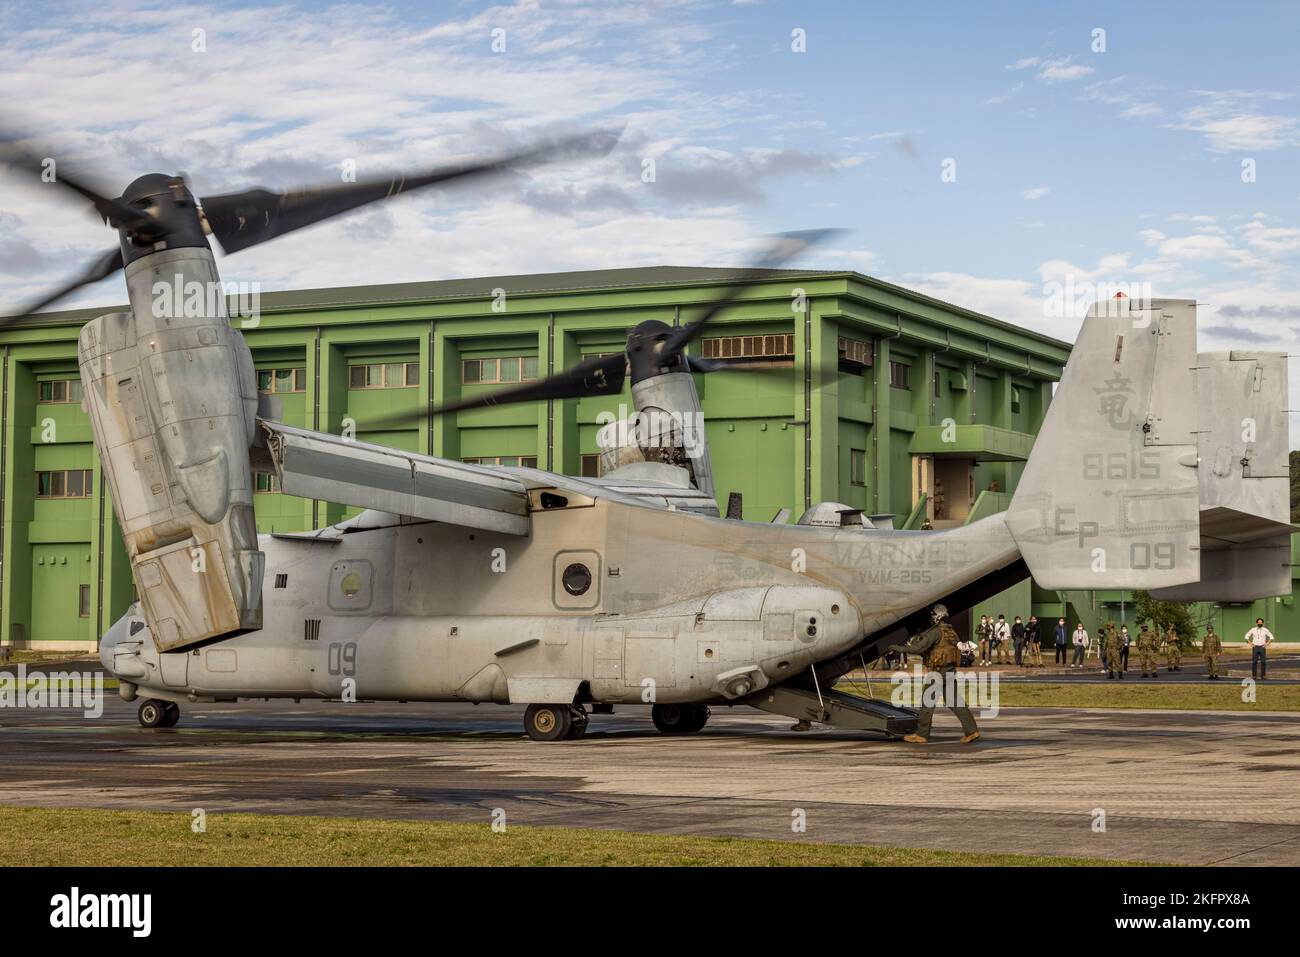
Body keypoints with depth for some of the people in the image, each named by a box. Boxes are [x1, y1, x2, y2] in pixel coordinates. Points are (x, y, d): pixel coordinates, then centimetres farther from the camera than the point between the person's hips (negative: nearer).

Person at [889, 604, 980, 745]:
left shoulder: (936, 631, -13)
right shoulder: (950, 631, 16)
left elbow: (920, 647, -20)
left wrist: (901, 648, -13)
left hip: (938, 670, -9)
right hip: (950, 670, 9)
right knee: (954, 701, 9)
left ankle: (922, 734, 5)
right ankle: (971, 730, 3)